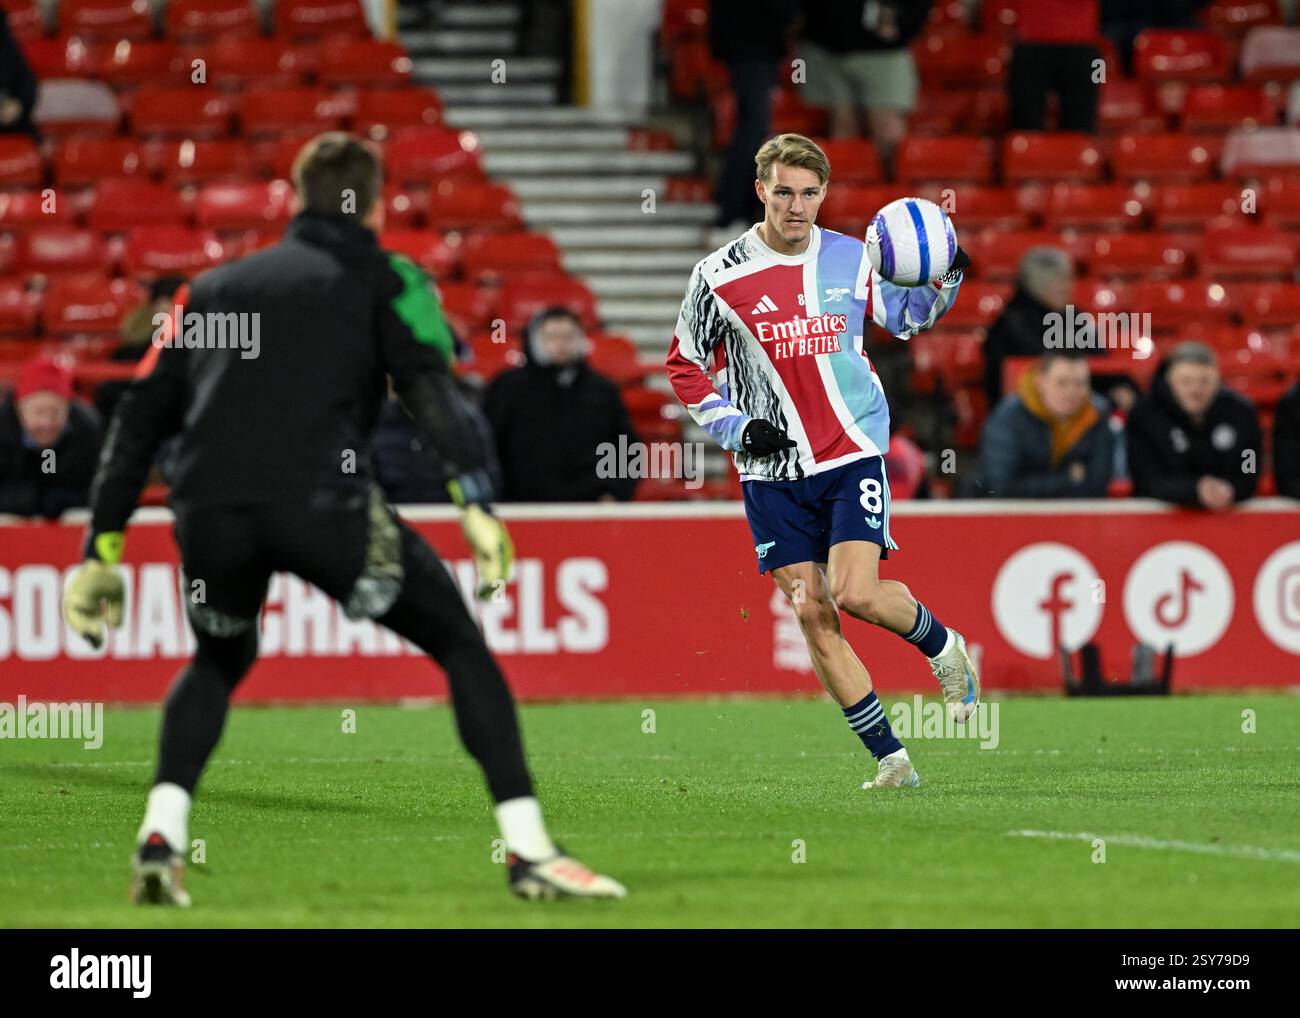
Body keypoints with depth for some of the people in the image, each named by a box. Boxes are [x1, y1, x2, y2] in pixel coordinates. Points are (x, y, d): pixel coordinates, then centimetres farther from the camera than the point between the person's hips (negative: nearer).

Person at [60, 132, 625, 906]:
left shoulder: (213, 288, 29)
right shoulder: (384, 280, 16)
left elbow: (142, 418, 25)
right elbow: (430, 387, -2)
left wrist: (103, 551, 26)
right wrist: (476, 503, -13)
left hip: (209, 514, 4)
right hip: (322, 499, -4)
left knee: (219, 661, 32)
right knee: (462, 645, 10)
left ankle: (161, 837, 14)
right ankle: (529, 852, 0)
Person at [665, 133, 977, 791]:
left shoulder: (851, 260, 1)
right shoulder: (720, 275, -4)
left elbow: (907, 318, 19)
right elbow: (684, 367, 6)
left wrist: (946, 282, -1)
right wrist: (736, 428, -6)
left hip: (853, 453, -1)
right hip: (772, 471, 1)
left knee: (855, 594, -19)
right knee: (812, 615, -3)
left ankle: (942, 646, 13)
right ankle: (892, 760, 5)